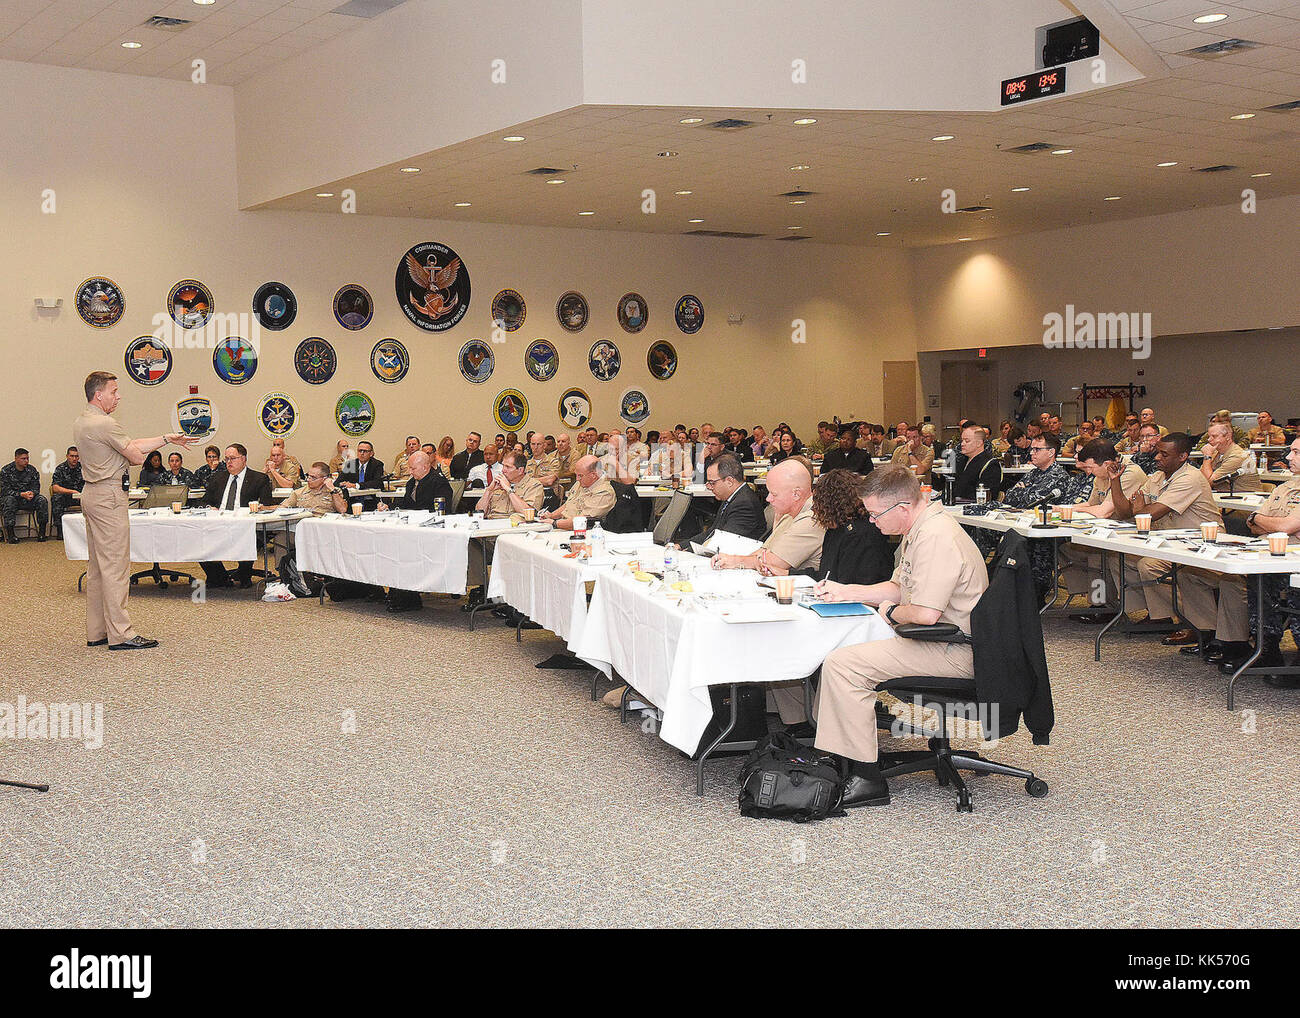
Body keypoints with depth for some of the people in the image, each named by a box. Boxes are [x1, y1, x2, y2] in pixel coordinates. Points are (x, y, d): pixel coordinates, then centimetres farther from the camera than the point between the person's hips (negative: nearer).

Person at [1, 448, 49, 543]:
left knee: (42, 500, -22)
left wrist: (32, 493, -24)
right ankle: (10, 533, -34)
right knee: (10, 500, -37)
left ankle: (42, 531, -17)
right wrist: (22, 494, -27)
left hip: (27, 499, 3)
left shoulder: (32, 470, 3)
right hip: (10, 497, -3)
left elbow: (36, 487, 1)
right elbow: (5, 490, -14)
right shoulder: (6, 470, -8)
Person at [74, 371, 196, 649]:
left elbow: (133, 444, 16)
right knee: (115, 565, -8)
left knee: (97, 566, 13)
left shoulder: (81, 423, 16)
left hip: (91, 494, 10)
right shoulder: (105, 424, -16)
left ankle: (96, 632, 18)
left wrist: (168, 439, 17)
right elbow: (137, 457, -12)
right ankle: (120, 634, -6)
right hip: (108, 494, -10)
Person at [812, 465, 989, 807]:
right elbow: (898, 587, 24)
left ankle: (866, 779, -16)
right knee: (839, 647, 16)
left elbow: (925, 613, -30)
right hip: (937, 642, 11)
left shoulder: (937, 538, -23)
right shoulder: (919, 530, 12)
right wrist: (845, 592, 13)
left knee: (841, 664, -21)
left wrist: (891, 612, -9)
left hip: (953, 652, -11)